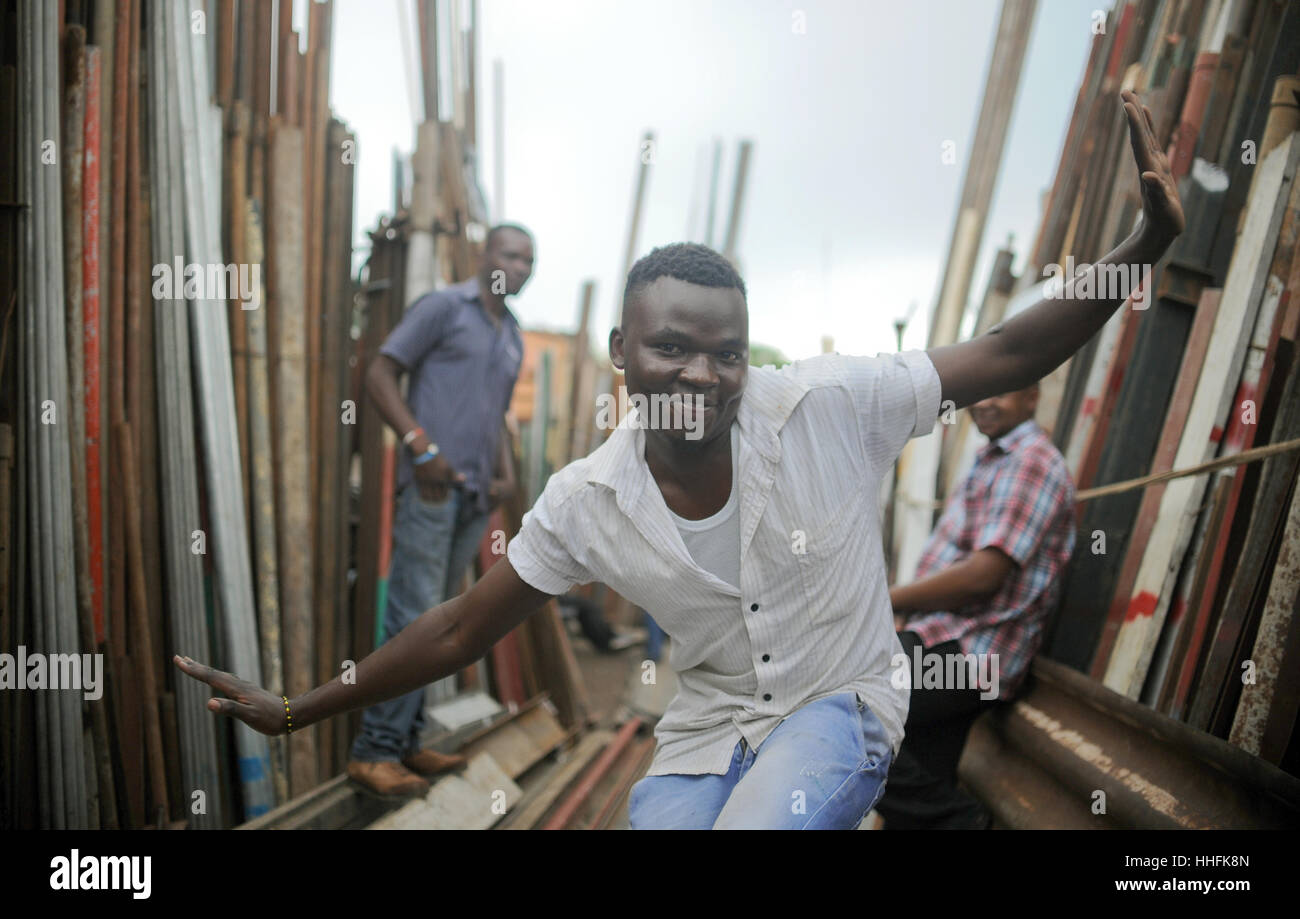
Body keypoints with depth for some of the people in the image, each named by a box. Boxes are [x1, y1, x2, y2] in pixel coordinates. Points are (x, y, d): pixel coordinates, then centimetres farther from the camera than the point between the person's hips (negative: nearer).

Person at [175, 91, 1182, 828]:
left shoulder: (826, 406, -20)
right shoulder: (586, 500, -14)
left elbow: (1001, 358, -11)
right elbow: (462, 630, -4)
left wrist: (1143, 248, -23)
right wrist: (297, 710, 2)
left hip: (842, 702, -2)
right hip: (708, 729, 3)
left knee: (761, 817, -29)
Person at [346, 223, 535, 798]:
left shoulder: (513, 338, 20)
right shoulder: (443, 307, -1)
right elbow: (380, 374, -6)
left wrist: (500, 475, 13)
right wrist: (421, 447, -15)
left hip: (475, 496, 7)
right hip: (432, 487, -7)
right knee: (415, 621, -8)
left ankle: (405, 744, 20)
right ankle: (374, 751, 3)